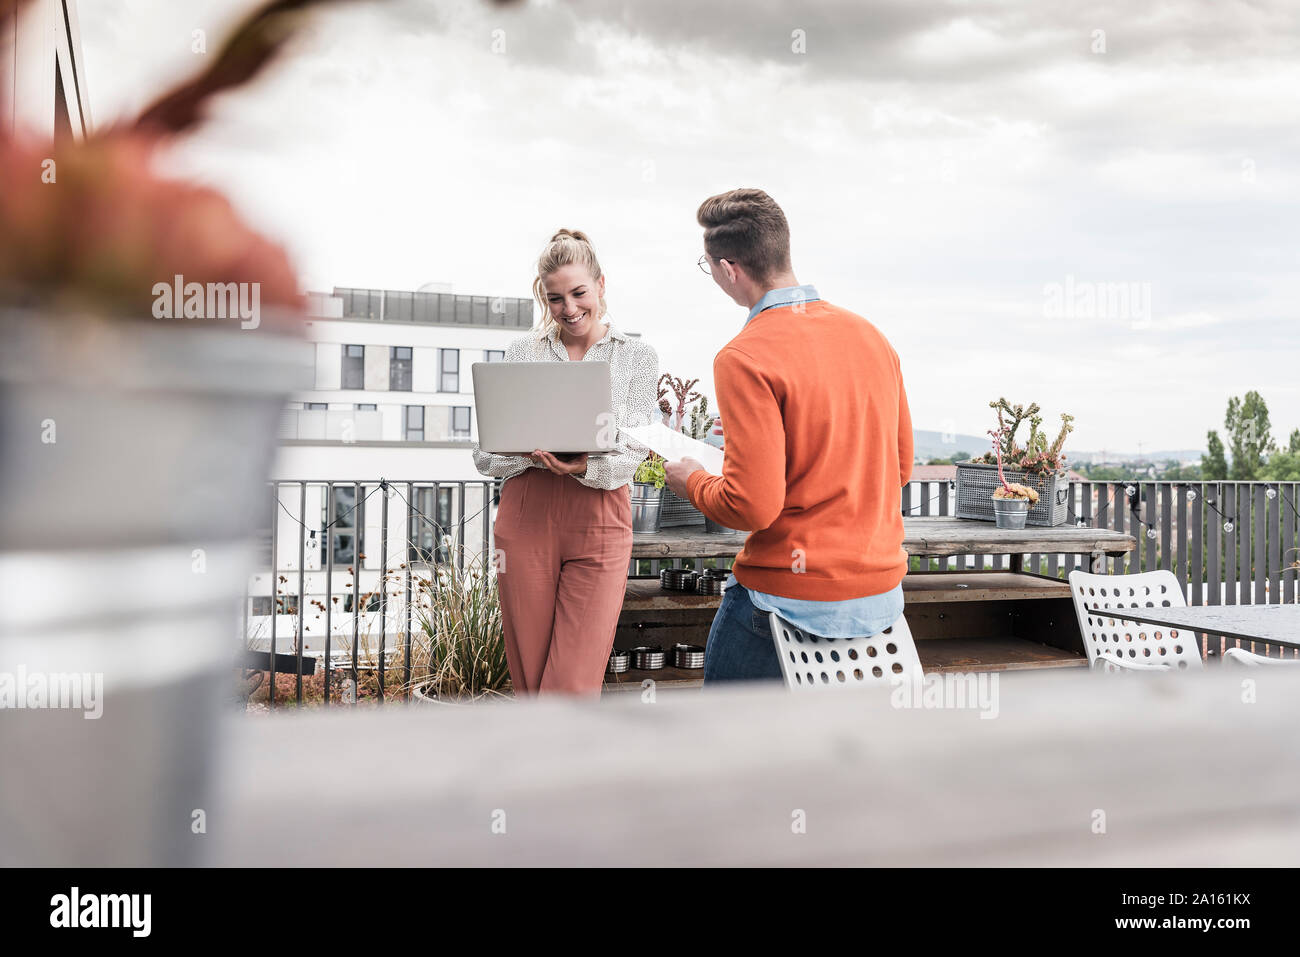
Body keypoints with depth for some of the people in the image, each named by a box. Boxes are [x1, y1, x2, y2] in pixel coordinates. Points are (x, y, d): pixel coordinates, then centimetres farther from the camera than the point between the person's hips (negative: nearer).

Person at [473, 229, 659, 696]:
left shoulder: (638, 356, 7)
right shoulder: (522, 351, 11)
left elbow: (632, 453, -2)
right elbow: (485, 454, 5)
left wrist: (584, 468, -24)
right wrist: (533, 452, -17)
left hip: (599, 521, -2)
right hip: (525, 517, 2)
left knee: (572, 688, -8)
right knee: (529, 684, 7)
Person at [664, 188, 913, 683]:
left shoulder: (745, 358, -17)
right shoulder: (870, 335, 6)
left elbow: (753, 506, -20)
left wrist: (692, 482, -1)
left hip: (793, 597, -7)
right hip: (882, 594, 7)